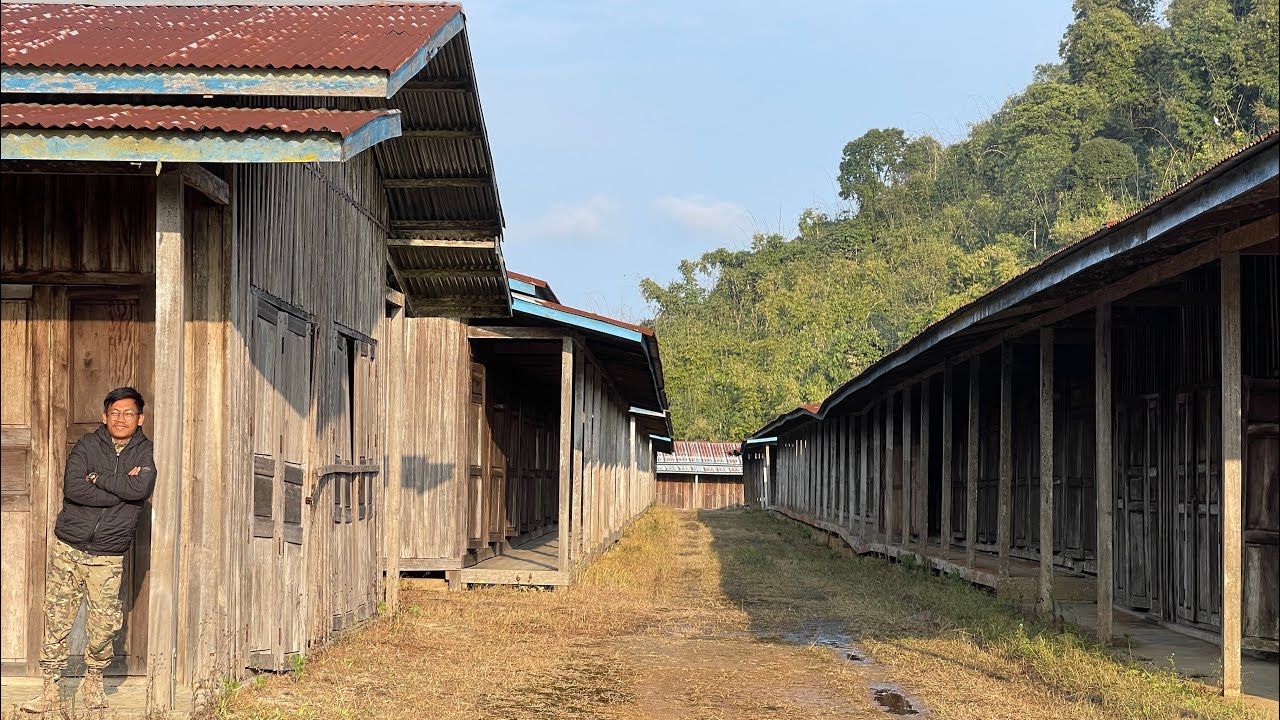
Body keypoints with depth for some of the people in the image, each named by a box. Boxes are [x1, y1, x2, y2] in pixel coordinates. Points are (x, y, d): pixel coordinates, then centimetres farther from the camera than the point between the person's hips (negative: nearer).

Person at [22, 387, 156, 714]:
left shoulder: (145, 451, 2)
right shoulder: (88, 445, 2)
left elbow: (142, 488, -18)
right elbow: (73, 488, -14)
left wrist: (98, 478, -11)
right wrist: (121, 488, -14)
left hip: (108, 556, 0)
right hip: (68, 546, 1)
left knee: (104, 625, -4)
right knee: (57, 620, 0)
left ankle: (93, 682, 20)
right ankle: (51, 690, 9)